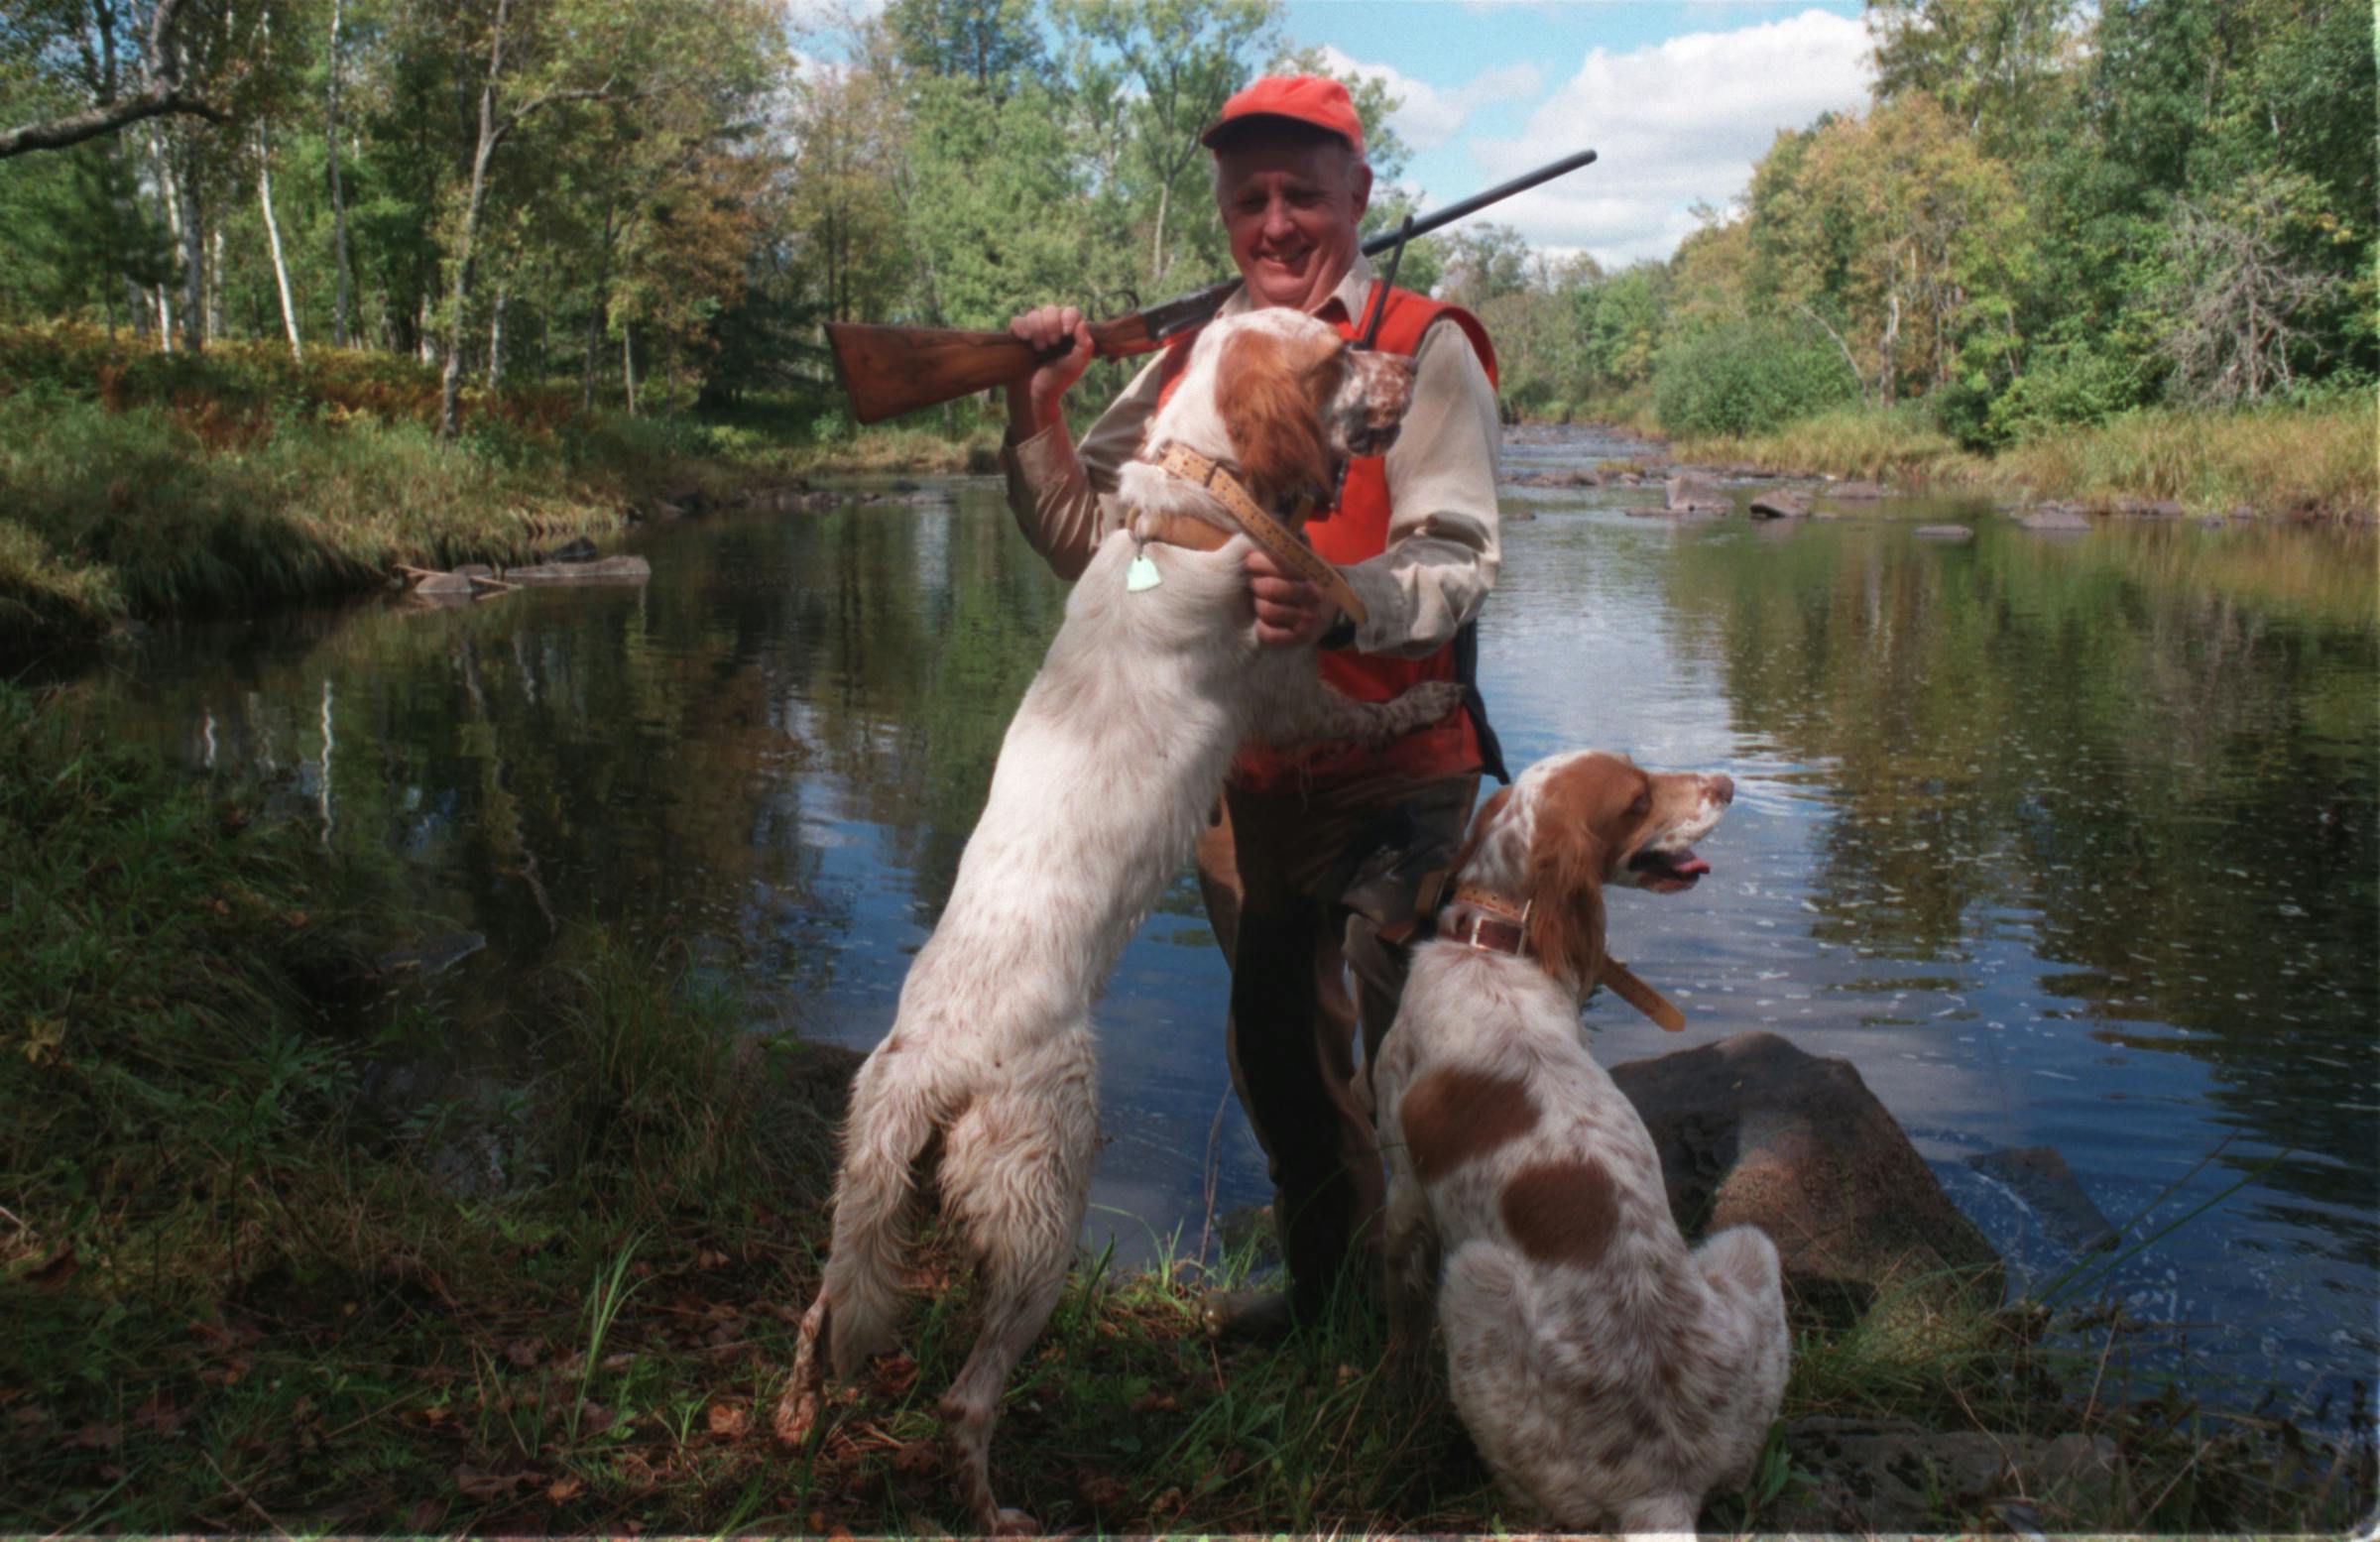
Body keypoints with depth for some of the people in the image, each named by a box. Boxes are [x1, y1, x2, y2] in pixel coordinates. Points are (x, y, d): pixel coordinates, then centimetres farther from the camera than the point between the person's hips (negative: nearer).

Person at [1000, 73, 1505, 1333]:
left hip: (1393, 771, -5)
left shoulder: (1423, 349, -7)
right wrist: (1035, 415, -7)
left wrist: (1340, 605, -37)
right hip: (1243, 768, 6)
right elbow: (1094, 539, 8)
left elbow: (1455, 560, -17)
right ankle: (1324, 1275, 39)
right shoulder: (1189, 357, 9)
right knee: (1274, 1047, 18)